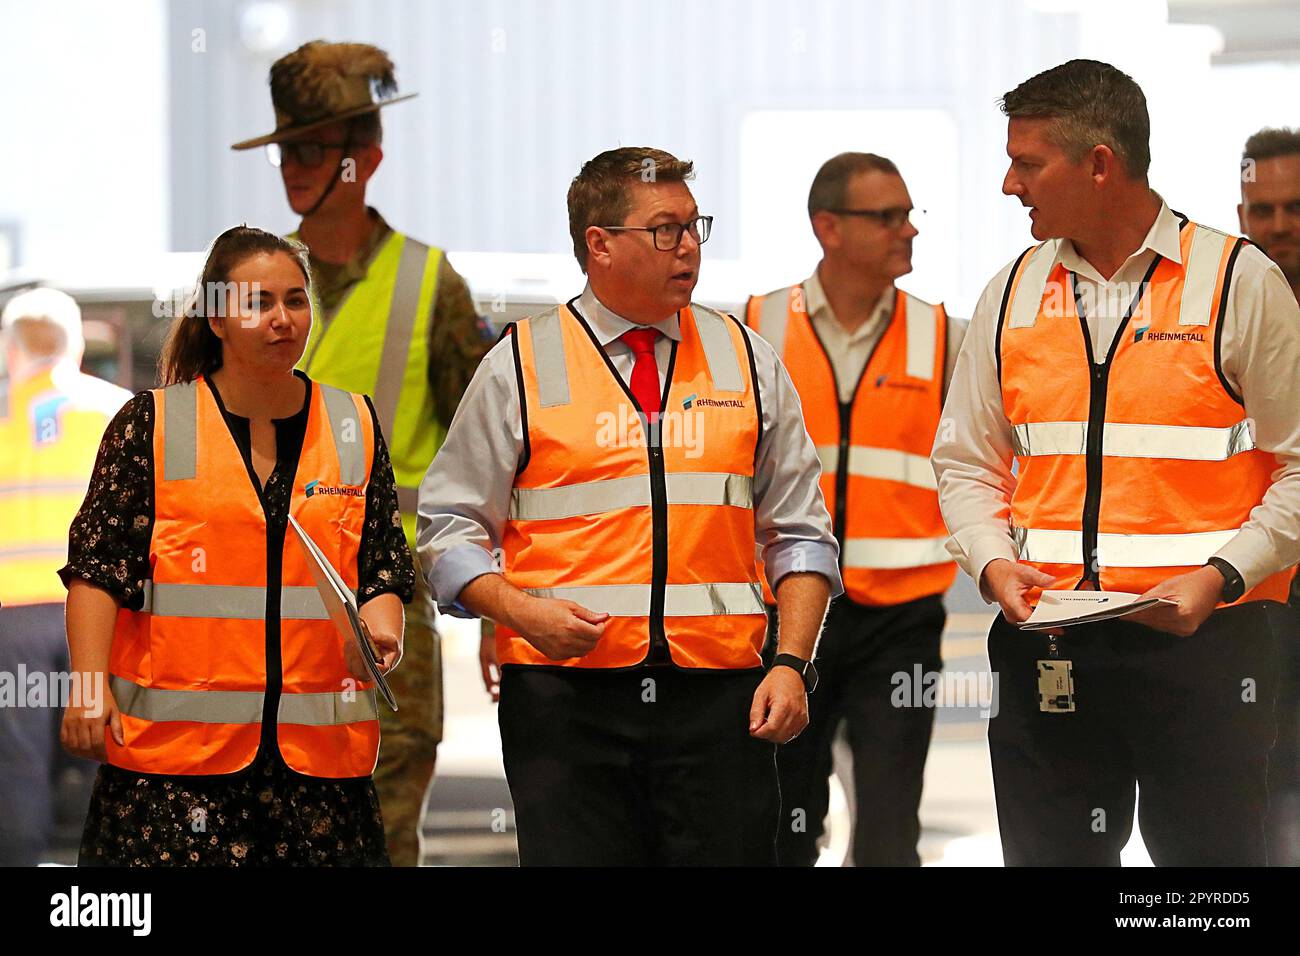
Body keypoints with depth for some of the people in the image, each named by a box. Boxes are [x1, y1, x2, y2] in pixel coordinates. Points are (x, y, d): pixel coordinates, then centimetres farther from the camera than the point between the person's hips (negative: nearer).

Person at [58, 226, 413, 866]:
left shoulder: (355, 427, 12)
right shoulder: (152, 425, 3)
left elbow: (382, 561, 14)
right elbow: (98, 566, 0)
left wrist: (380, 626, -6)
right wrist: (90, 684, -10)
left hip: (317, 744, 3)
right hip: (174, 742, -2)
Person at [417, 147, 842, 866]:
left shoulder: (749, 362, 13)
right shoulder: (519, 366, 6)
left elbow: (799, 533, 13)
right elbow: (451, 528, 7)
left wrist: (793, 664, 0)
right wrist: (521, 611, -11)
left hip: (719, 698, 2)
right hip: (565, 694, -2)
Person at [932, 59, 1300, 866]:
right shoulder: (1013, 295, 10)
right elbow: (967, 462, 15)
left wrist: (1221, 575, -14)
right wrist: (991, 562, -3)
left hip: (1203, 640, -4)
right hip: (1048, 648, 4)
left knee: (1210, 848, -1)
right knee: (1048, 852, 7)